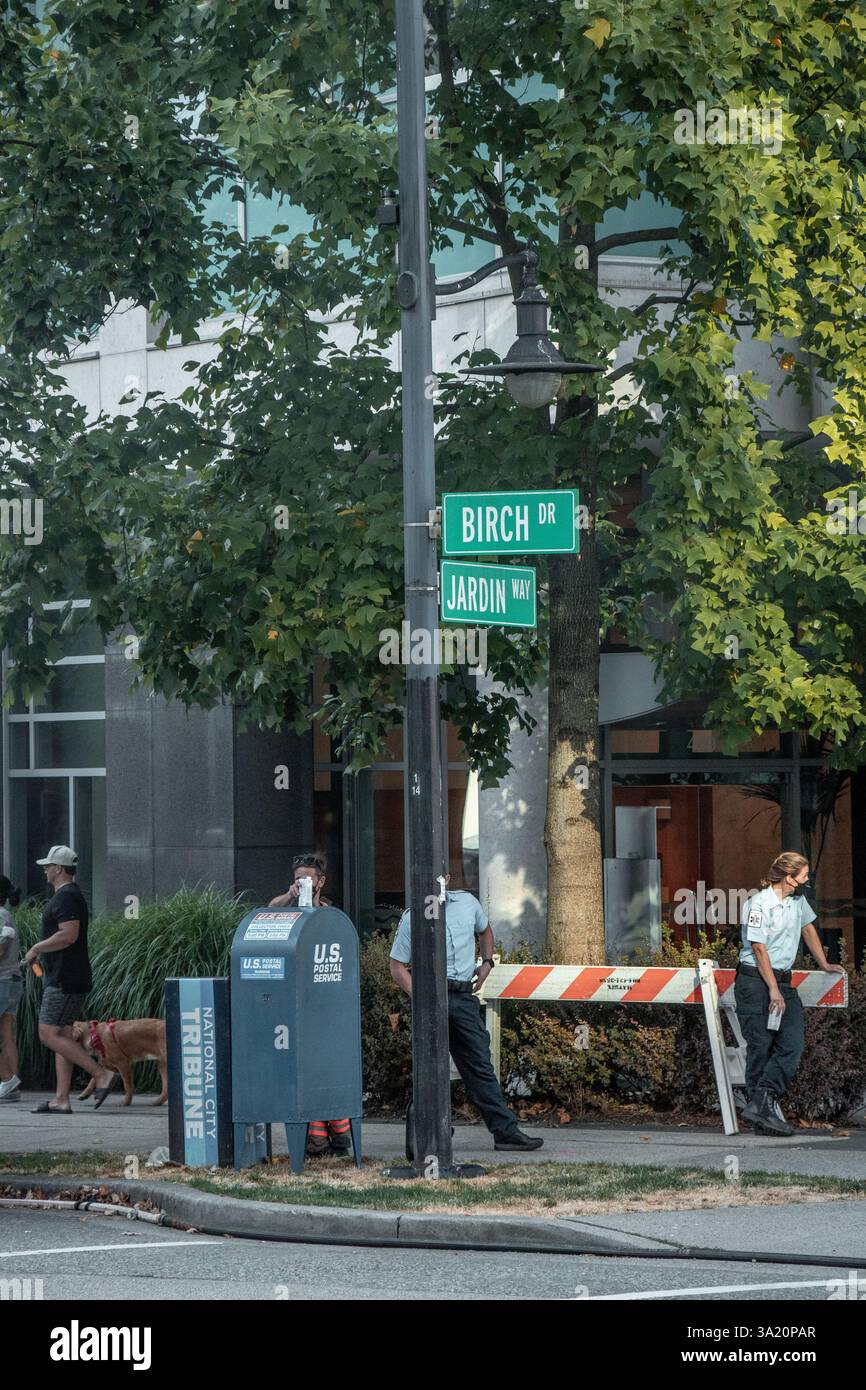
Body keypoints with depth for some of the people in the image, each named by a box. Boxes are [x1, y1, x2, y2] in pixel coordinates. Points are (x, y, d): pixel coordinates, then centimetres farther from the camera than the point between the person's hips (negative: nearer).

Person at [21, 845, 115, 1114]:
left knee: (49, 1035, -12)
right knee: (62, 1037, 8)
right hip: (65, 979, 11)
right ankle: (61, 1100, 7)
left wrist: (37, 948, -15)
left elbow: (68, 935, -25)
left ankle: (101, 1074, -14)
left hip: (65, 981, -11)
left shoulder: (66, 897, -14)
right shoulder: (69, 895, 19)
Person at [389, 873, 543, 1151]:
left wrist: (486, 962, 16)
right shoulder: (412, 918, -1)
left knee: (480, 1064, 2)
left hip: (464, 995, 4)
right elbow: (398, 966, -1)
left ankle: (506, 1131, 0)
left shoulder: (467, 903, 11)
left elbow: (485, 930, 32)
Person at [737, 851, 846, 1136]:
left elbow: (808, 928, 28)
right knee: (761, 1046, -6)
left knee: (793, 1042, -11)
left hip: (783, 980, 7)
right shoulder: (759, 904, -14)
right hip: (755, 981, -7)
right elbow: (759, 948, -16)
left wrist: (824, 964, 33)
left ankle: (761, 1103, -17)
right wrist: (773, 991, -18)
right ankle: (763, 1108, -4)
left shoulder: (798, 900, 11)